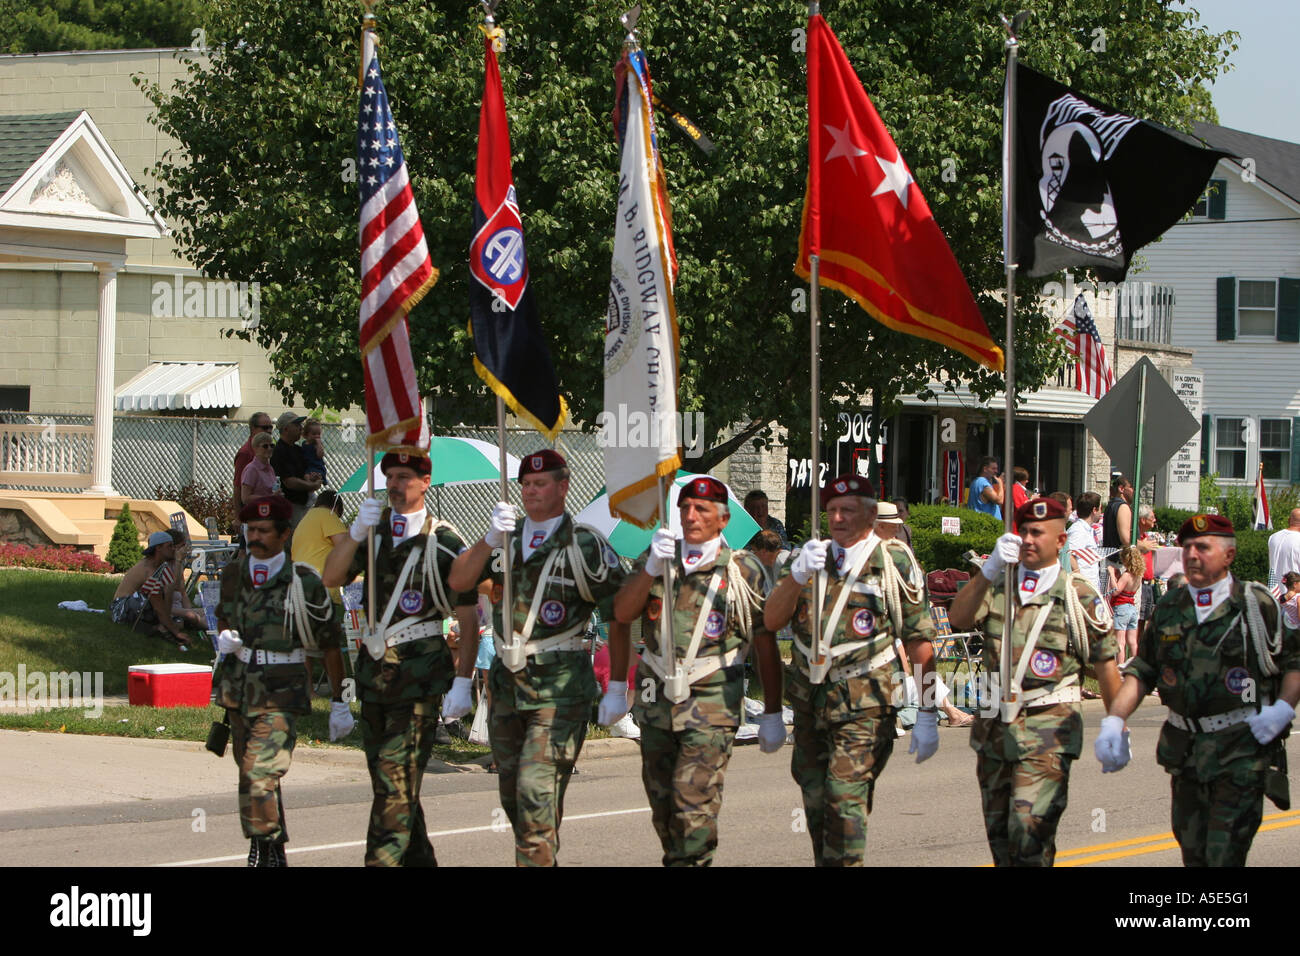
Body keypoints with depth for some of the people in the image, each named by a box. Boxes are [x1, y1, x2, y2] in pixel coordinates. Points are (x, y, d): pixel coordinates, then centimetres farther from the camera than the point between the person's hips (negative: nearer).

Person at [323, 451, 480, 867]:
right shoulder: (374, 530, 11)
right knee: (384, 775, 11)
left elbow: (468, 618, -5)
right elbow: (330, 579, 0)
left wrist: (462, 682, -11)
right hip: (374, 667, 6)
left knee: (397, 780, -13)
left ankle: (383, 859, -16)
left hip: (419, 668, -6)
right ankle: (418, 857, 23)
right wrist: (356, 532, -14)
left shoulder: (443, 541, -5)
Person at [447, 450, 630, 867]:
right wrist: (490, 540, -17)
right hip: (506, 683, 6)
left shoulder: (584, 544, -4)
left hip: (559, 687, -6)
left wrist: (618, 688, -8)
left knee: (537, 793, -16)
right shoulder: (507, 539, 13)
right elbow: (459, 581, -1)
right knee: (512, 796, 10)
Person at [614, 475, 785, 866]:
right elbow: (622, 613, -2)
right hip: (657, 698, 4)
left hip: (712, 701, -4)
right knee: (662, 804, 9)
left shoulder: (743, 569, 1)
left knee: (694, 802, -15)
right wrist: (653, 567, -17)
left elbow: (765, 643, 4)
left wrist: (772, 714, 4)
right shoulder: (656, 557, 11)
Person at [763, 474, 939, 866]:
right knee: (815, 799, 10)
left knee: (845, 799, -15)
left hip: (863, 705, -5)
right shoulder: (811, 556, 11)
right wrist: (797, 576, -20)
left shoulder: (896, 562, -2)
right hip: (809, 698, 5)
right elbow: (771, 620, -1)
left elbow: (920, 641, -3)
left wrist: (927, 716, -6)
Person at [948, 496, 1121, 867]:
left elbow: (1105, 666, 3)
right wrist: (990, 570, -22)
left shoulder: (1079, 595, 0)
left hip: (1048, 729, -5)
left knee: (1030, 834, -17)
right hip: (994, 726, 5)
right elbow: (958, 619, -9)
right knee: (998, 835, 11)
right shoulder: (997, 585, 9)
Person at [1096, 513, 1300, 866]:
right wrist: (1114, 720, -1)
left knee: (1224, 854, -13)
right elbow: (1141, 672, 12)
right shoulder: (1169, 609, 9)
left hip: (1242, 748, -5)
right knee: (1193, 851, 10)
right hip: (1186, 747, 5)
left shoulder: (1256, 604, -4)